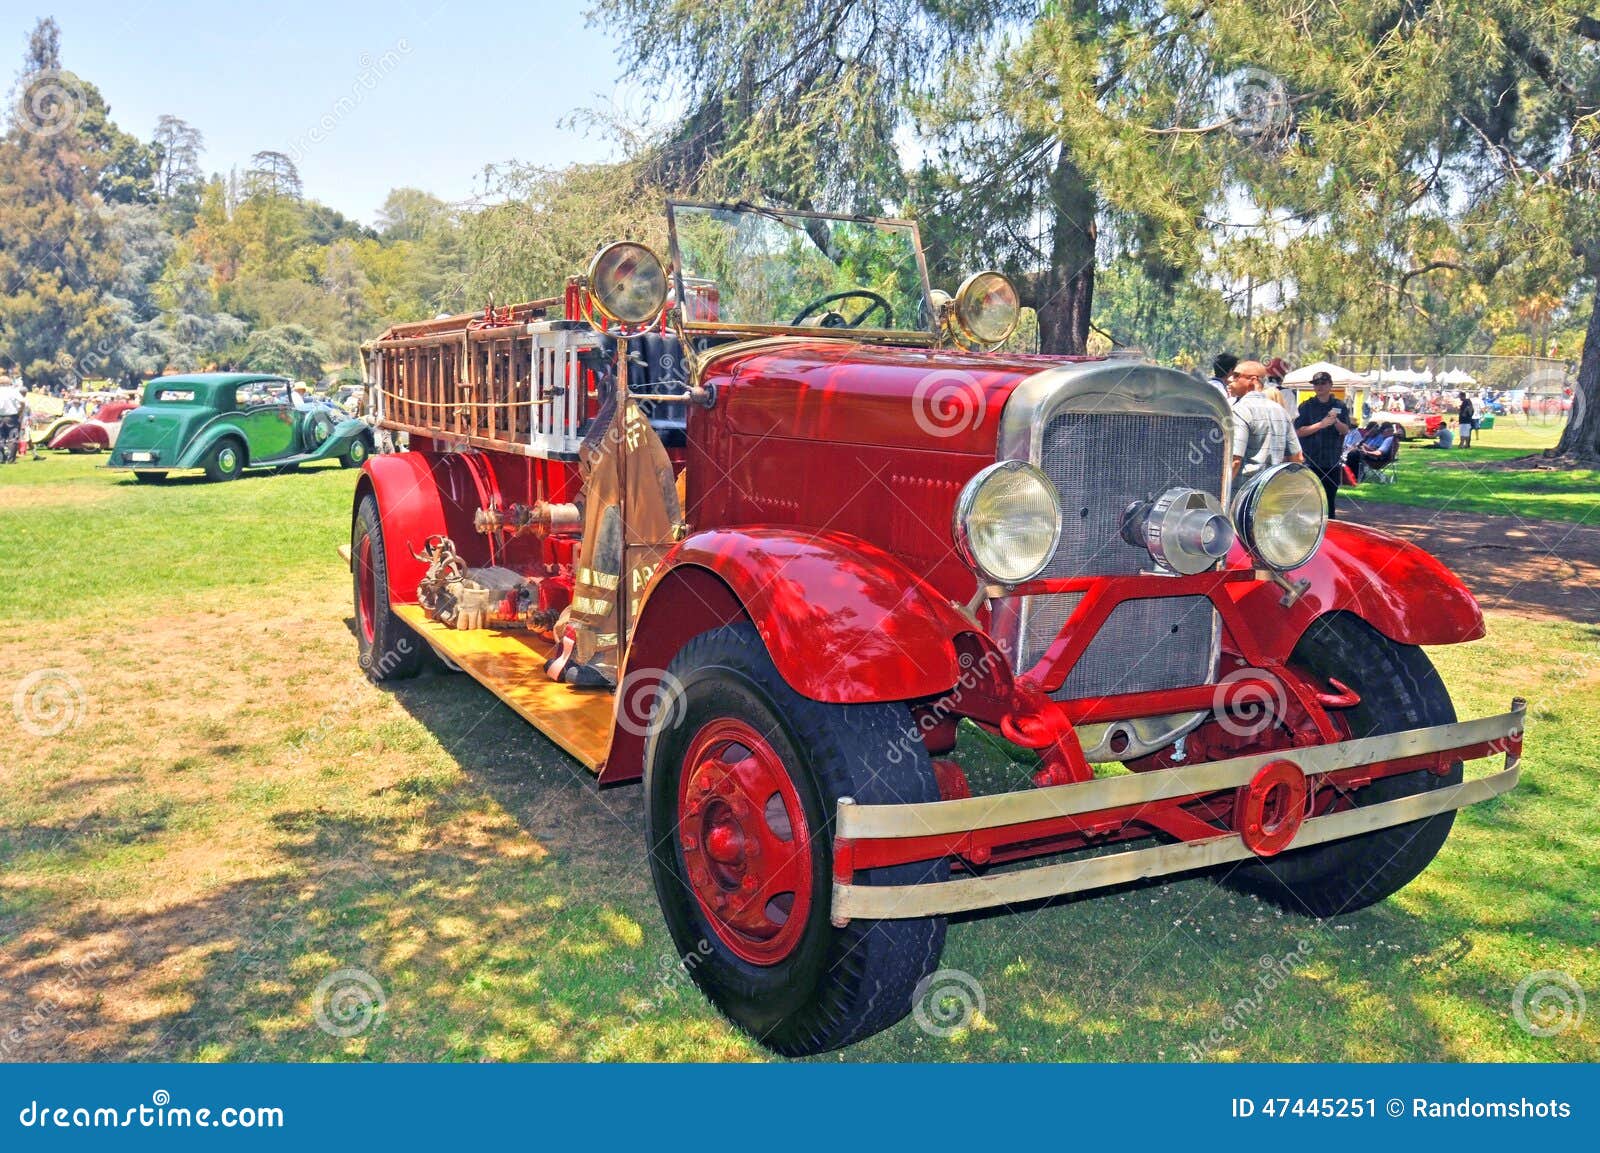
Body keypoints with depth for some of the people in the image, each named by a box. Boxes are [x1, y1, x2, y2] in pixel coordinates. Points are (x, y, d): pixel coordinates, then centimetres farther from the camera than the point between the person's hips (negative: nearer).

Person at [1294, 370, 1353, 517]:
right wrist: (1321, 424, -18)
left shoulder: (1340, 406, 8)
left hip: (1332, 462, 2)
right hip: (1310, 461, -2)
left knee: (1330, 501, 8)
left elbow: (1346, 431, 2)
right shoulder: (1306, 406, 1)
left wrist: (1336, 421, -18)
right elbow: (1299, 431, -8)